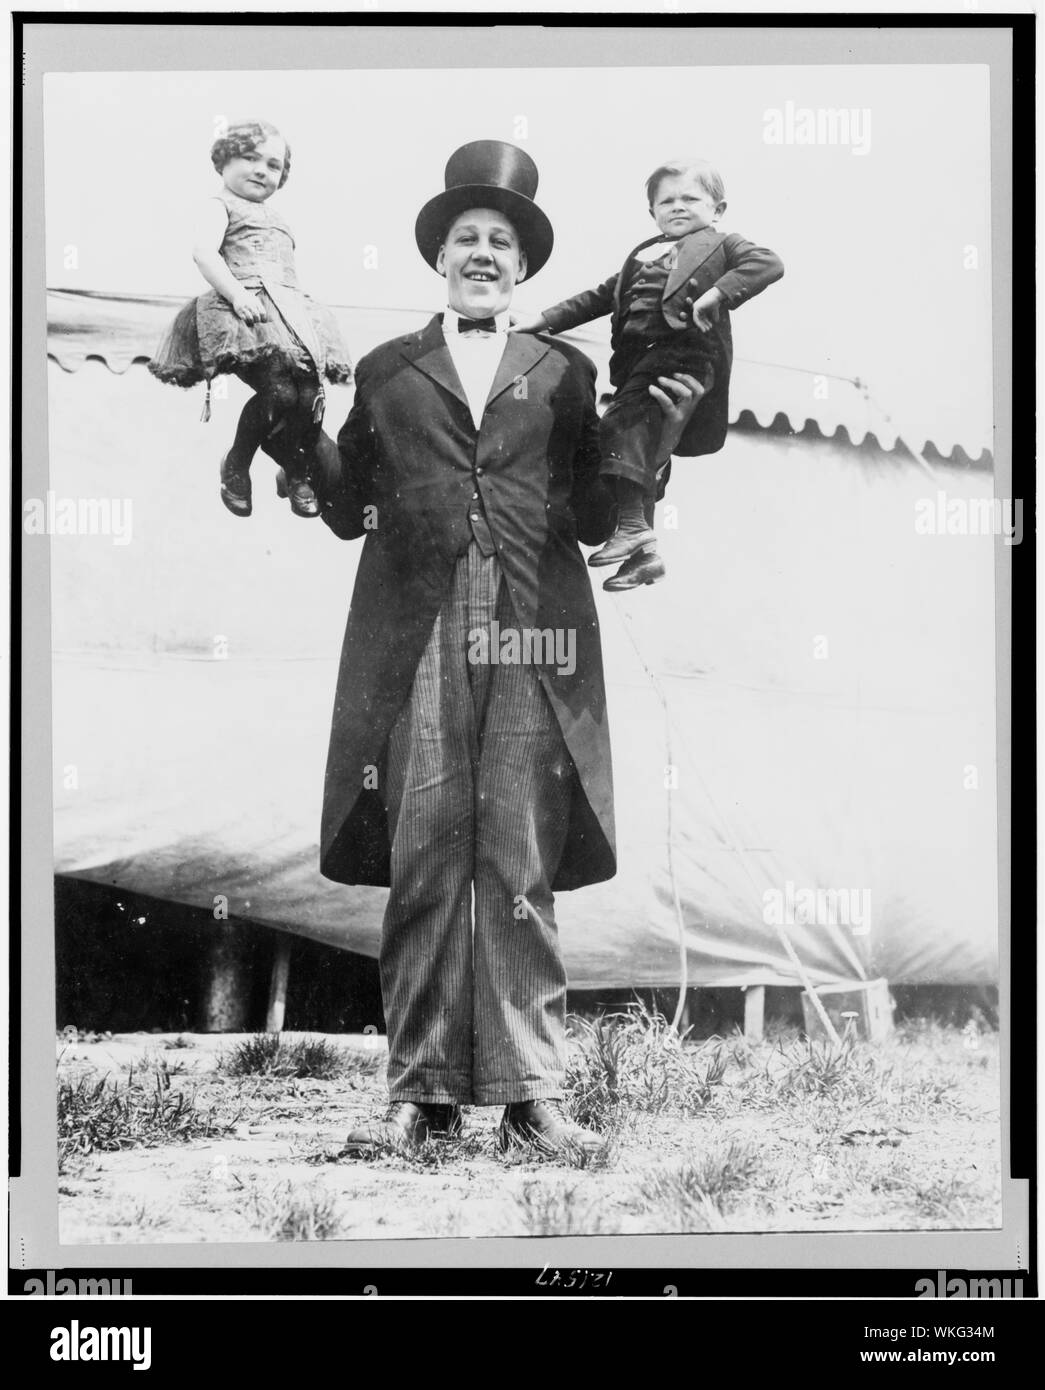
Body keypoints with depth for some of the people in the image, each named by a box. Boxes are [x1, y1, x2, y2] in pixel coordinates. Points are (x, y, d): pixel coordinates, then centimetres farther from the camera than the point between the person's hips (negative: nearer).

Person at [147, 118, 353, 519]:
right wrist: (236, 294, -22)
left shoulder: (275, 220, 33)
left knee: (309, 394, -14)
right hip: (246, 310, -7)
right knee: (280, 391, -26)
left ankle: (297, 472, 10)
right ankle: (235, 467, -3)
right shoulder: (220, 205, 10)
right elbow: (204, 253, -8)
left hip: (291, 312, 7)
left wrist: (305, 306, 18)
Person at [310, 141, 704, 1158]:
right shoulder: (386, 372, 19)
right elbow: (347, 513, 14)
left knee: (524, 872, -4)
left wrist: (656, 439, 2)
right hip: (415, 641, 0)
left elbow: (596, 519, 14)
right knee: (421, 865, -3)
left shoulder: (565, 374, 18)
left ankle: (530, 1100, 1)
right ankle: (422, 1094, 3)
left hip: (534, 642, 0)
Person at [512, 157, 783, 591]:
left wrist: (718, 294, -21)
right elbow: (600, 297, 30)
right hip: (638, 360, 8)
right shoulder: (644, 255, 28)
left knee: (625, 419, -25)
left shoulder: (718, 246, 9)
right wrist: (544, 321, 23)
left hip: (683, 352, -7)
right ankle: (642, 554, 16)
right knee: (636, 433, 8)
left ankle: (633, 524, -29)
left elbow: (768, 263, -8)